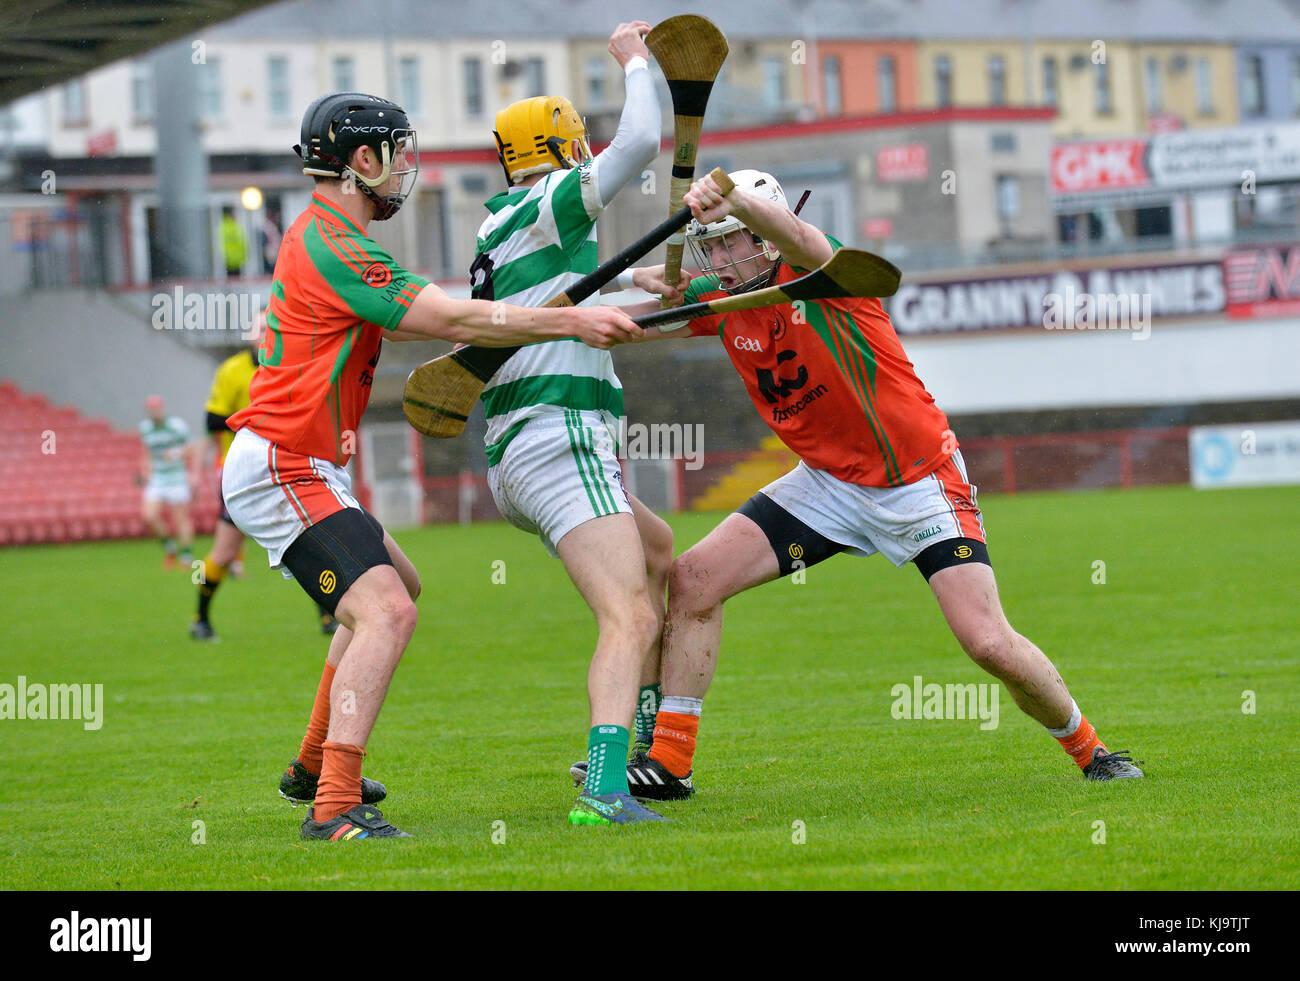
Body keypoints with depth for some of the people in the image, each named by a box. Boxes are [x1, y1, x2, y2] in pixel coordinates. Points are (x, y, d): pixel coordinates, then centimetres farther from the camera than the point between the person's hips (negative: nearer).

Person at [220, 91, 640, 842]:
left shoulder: (324, 236, 16)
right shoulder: (335, 244, -17)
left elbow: (415, 315, 20)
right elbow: (455, 322, -21)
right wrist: (573, 321, -19)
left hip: (305, 471, 11)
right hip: (281, 471, -11)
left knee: (396, 583, 29)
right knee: (385, 611, -24)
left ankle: (316, 765, 34)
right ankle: (336, 806, -32)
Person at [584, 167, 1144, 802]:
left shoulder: (822, 274, -20)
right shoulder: (720, 299, -2)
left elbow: (798, 239, -44)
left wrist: (734, 198, -63)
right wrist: (647, 286, -23)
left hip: (921, 482, -6)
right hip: (827, 482, 6)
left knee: (989, 643, -15)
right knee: (692, 579, -9)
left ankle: (1088, 749, 12)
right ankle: (669, 763, 0)